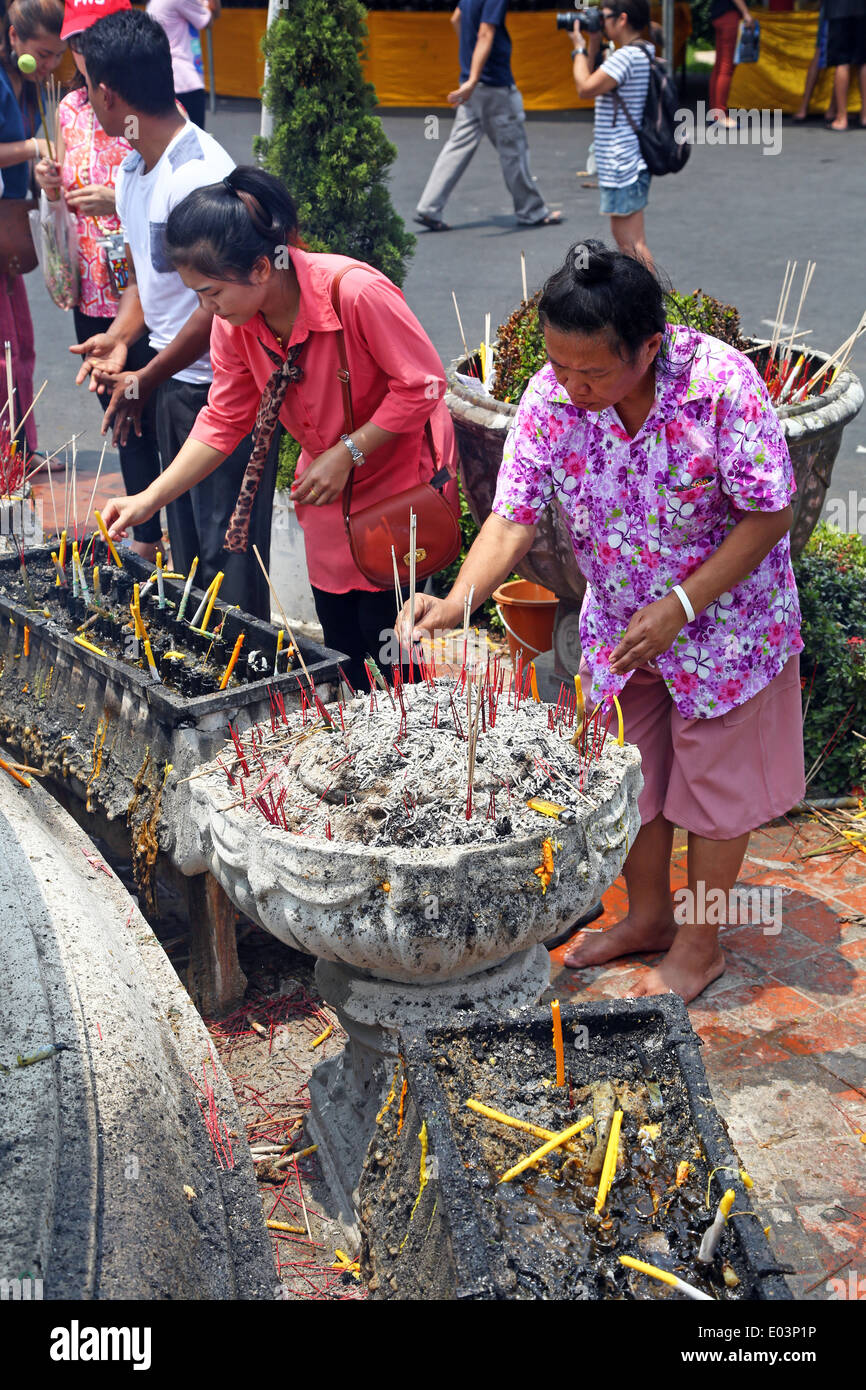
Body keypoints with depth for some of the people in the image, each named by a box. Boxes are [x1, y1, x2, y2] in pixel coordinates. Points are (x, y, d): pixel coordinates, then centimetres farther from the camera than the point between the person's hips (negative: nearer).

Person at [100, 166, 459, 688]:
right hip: (328, 483, 6)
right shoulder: (234, 321, -10)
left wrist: (348, 453, -24)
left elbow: (421, 385, -23)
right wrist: (149, 500, -9)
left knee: (384, 630, -4)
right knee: (337, 631, 10)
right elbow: (223, 420, -2)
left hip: (400, 466, -6)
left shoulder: (356, 292, -30)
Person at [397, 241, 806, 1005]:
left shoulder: (723, 383, -30)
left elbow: (770, 514, -23)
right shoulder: (550, 397, -19)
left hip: (725, 617, -4)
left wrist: (679, 607, -27)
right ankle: (648, 917, 42)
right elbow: (513, 517, -19)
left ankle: (701, 942, 32)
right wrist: (455, 604, -37)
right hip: (619, 625, 4)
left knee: (712, 781, 11)